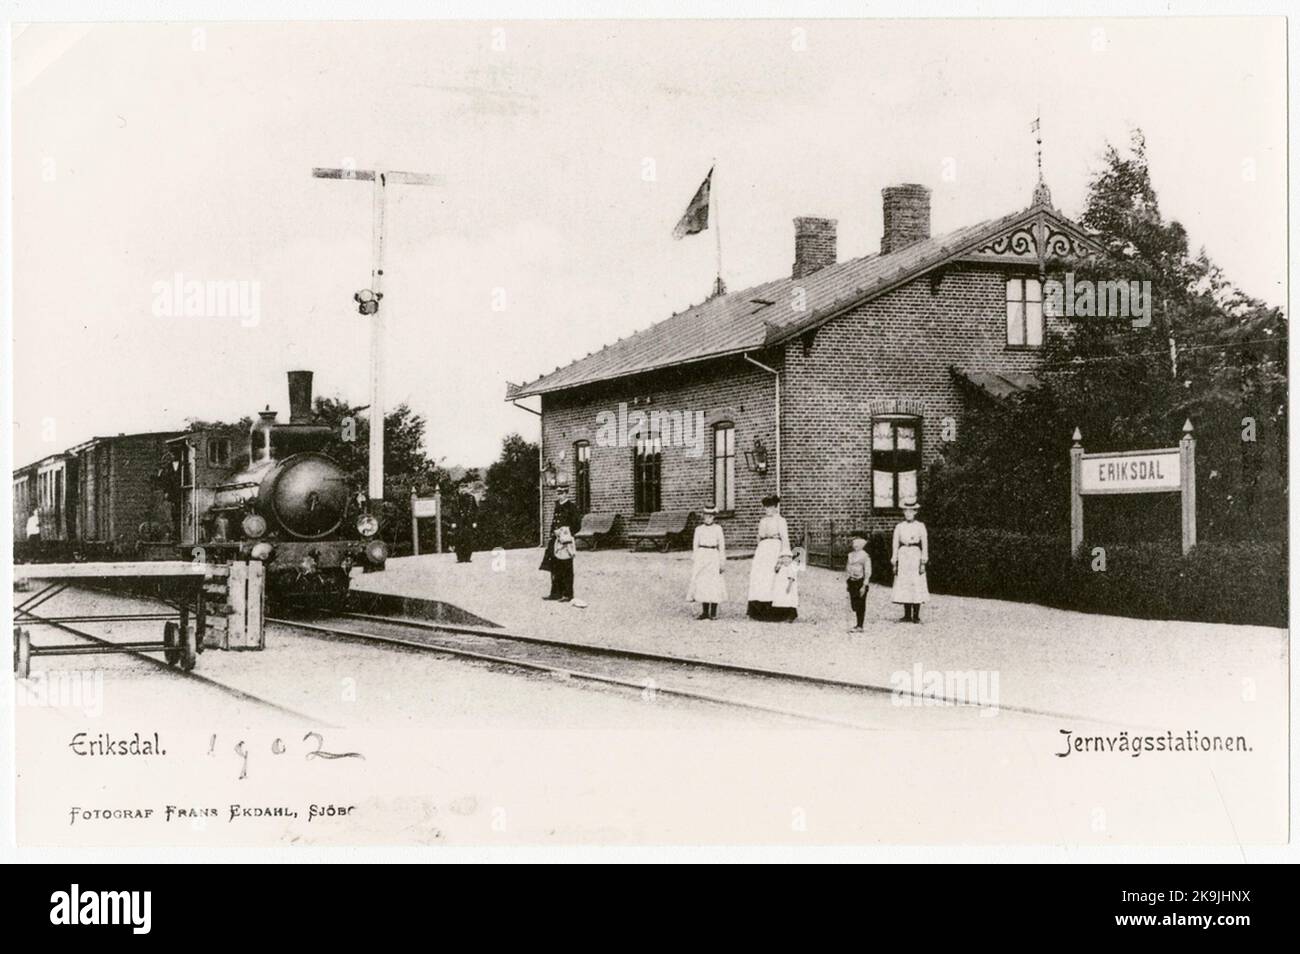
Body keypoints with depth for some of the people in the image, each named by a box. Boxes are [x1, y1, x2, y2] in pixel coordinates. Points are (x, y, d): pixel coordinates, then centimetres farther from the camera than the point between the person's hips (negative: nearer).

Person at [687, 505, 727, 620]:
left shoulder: (718, 529, 3)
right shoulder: (699, 529, 8)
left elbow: (722, 546, 3)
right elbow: (695, 546, 10)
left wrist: (722, 563, -2)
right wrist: (693, 562, 6)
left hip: (713, 556, -2)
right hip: (701, 556, 2)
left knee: (714, 584, -3)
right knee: (701, 583, 2)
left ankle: (713, 613, 3)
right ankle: (704, 612, 10)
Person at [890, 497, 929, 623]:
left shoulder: (920, 526, 5)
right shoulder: (899, 527, 9)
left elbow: (925, 544, 3)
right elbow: (895, 544, 9)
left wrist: (923, 562, -5)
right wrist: (894, 563, 5)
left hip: (915, 555, -2)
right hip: (903, 555, 2)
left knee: (917, 585, -5)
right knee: (903, 586, 1)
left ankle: (916, 616, -1)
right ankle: (907, 615, 6)